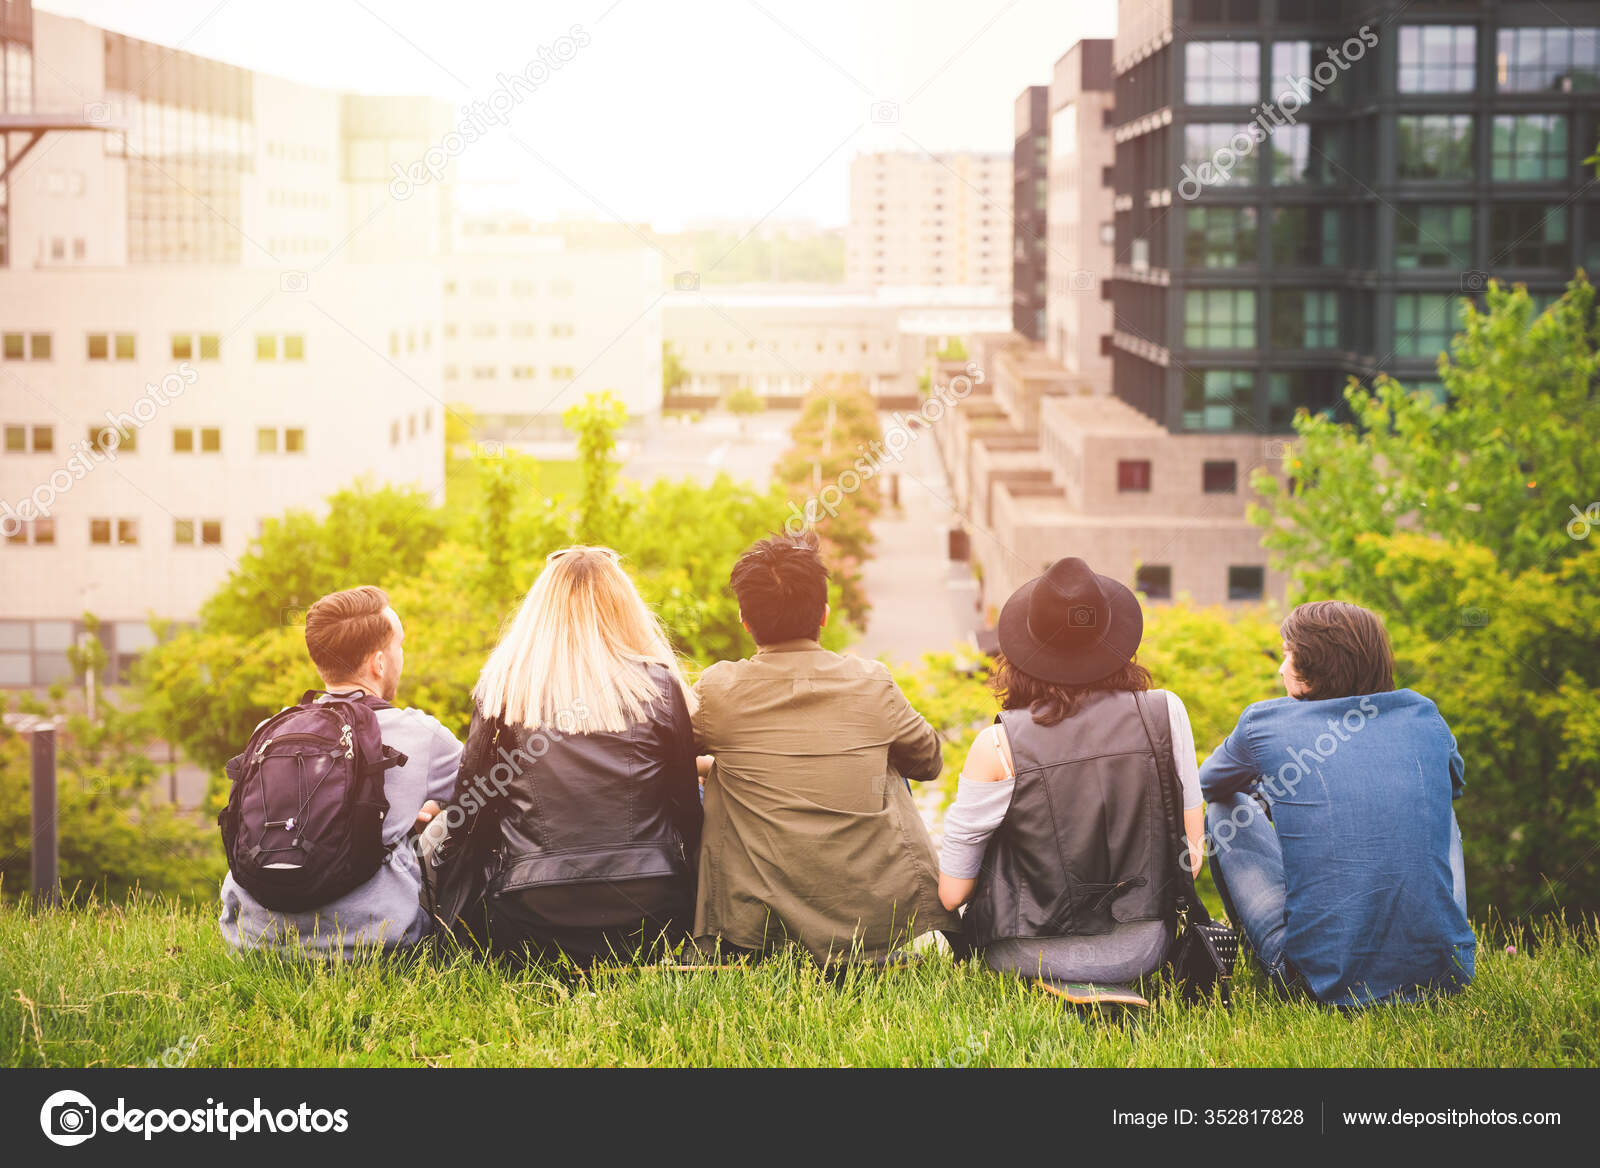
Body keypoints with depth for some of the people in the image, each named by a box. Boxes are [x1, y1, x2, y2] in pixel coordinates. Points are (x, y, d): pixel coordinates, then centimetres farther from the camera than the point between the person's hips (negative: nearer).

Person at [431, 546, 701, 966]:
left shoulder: (502, 685, 2)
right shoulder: (658, 684, 2)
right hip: (648, 913, 1)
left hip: (530, 923, 0)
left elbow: (472, 811, 7)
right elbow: (688, 809, 8)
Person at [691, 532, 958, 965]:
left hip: (757, 924, 0)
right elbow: (930, 761, 11)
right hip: (874, 918, 1)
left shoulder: (719, 689, -10)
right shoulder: (872, 683, -7)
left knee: (701, 789, 25)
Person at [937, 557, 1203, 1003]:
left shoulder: (998, 746, -15)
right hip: (1143, 947, 4)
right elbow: (1192, 856, 0)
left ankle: (1069, 983, 7)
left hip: (1032, 957, -3)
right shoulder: (1165, 713, -9)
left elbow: (951, 893, -9)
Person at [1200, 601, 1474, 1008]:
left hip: (1329, 979, -3)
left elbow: (1208, 783, 21)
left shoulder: (1266, 722, -2)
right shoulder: (1424, 716, 6)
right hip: (1444, 971, 3)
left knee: (1225, 809, 19)